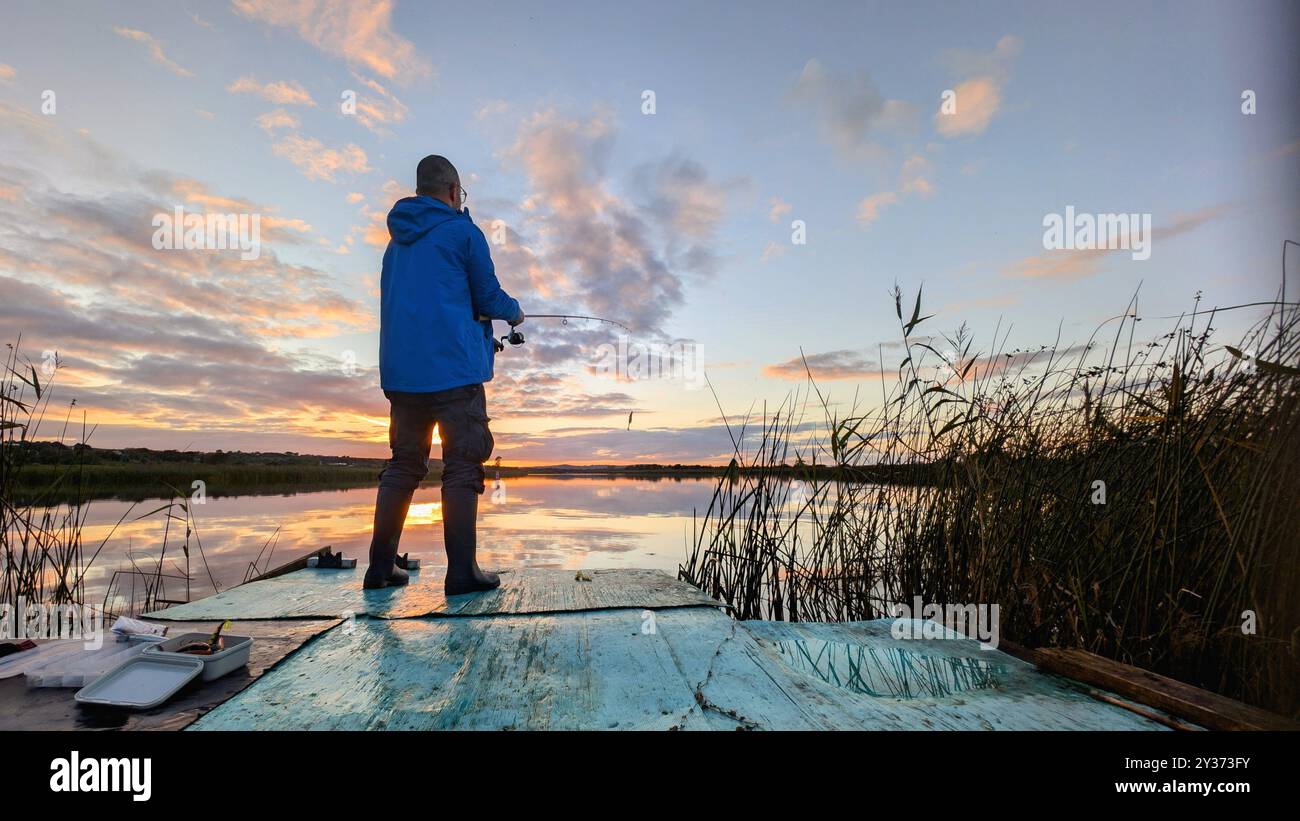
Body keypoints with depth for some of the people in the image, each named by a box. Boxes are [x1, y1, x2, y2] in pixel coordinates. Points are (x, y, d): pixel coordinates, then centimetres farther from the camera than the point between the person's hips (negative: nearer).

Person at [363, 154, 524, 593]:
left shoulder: (397, 241, 21)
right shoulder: (463, 232, 0)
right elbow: (489, 298, -2)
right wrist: (513, 311, 20)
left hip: (400, 371, 7)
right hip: (453, 370, -7)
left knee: (403, 465, 11)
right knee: (462, 466, -5)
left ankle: (381, 567, 14)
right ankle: (462, 571, -4)